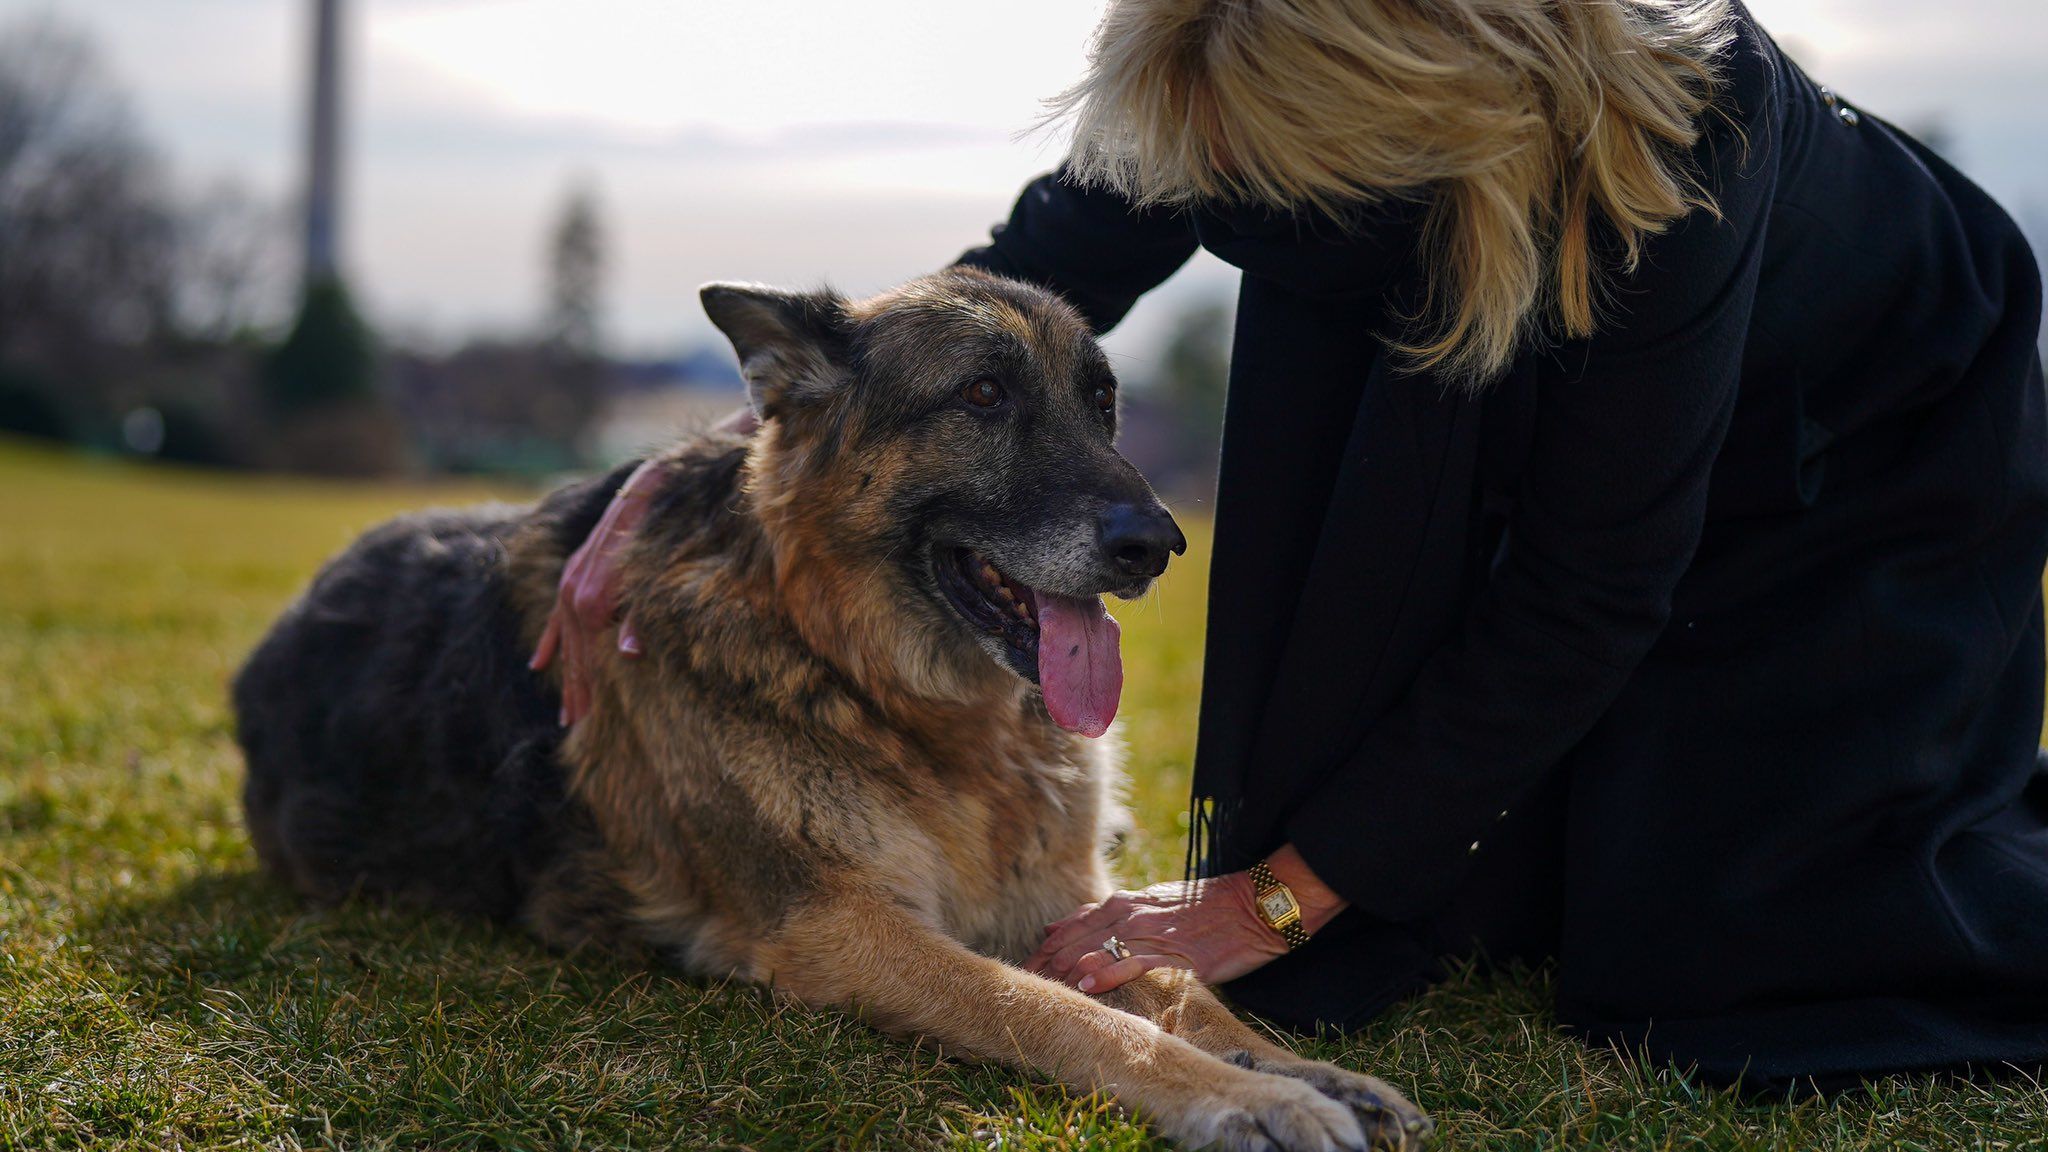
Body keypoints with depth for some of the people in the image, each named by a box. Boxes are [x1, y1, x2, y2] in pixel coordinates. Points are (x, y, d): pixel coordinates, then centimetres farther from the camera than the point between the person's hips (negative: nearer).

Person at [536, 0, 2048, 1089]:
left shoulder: (1665, 141, -42)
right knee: (1469, 893, -4)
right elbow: (1026, 282, -13)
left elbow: (1580, 594, -34)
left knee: (1693, 946, -13)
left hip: (1882, 455, -4)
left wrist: (1278, 897, -30)